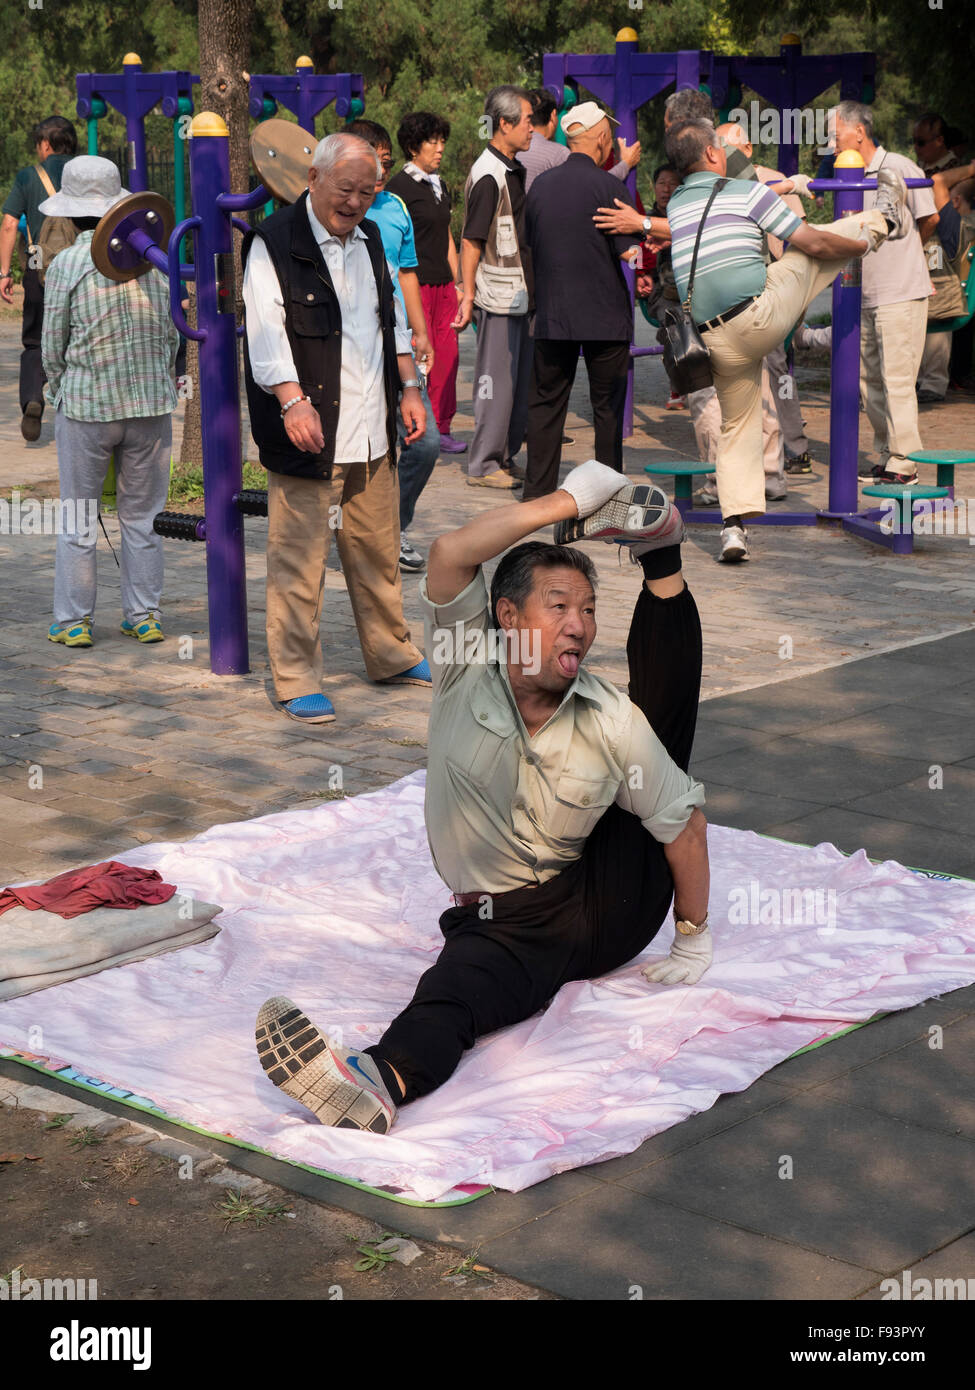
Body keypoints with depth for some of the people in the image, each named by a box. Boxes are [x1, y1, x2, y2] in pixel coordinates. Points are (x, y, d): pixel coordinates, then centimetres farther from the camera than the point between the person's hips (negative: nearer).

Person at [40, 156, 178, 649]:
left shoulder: (66, 265, -9)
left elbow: (52, 347, -3)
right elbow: (171, 334, 7)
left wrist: (59, 392, 15)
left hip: (85, 405, -3)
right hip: (152, 403, 3)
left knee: (78, 518, 7)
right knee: (142, 516, 12)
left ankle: (73, 622, 11)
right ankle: (144, 617, 16)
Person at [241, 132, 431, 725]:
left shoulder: (370, 239, 16)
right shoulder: (274, 243, -8)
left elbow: (393, 319, 25)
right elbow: (266, 329, -18)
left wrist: (410, 388, 16)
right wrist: (293, 400, -30)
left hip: (372, 433, 7)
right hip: (309, 434, -7)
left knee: (379, 551, 16)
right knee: (299, 559, -4)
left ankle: (393, 657, 30)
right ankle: (298, 681, 4)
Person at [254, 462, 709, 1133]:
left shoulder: (610, 721, -8)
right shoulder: (468, 670, -9)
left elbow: (685, 826, 0)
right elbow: (451, 554, -25)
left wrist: (694, 937, 1)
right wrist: (567, 502, -21)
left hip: (609, 899, 3)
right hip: (505, 923, -2)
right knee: (465, 975, -42)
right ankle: (382, 1080, -69)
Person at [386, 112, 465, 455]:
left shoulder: (440, 186, 17)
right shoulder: (399, 186, -7)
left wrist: (458, 284, 19)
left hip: (443, 284, 8)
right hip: (414, 282, -7)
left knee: (447, 354, 5)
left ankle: (441, 429, 12)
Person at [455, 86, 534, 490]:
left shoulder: (515, 170, 14)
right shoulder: (487, 176, -15)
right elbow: (471, 241, -16)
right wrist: (468, 297, -19)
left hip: (521, 295, 9)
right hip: (498, 298, -9)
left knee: (521, 380, 12)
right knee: (496, 381, -4)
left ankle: (505, 458, 21)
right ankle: (483, 465, 3)